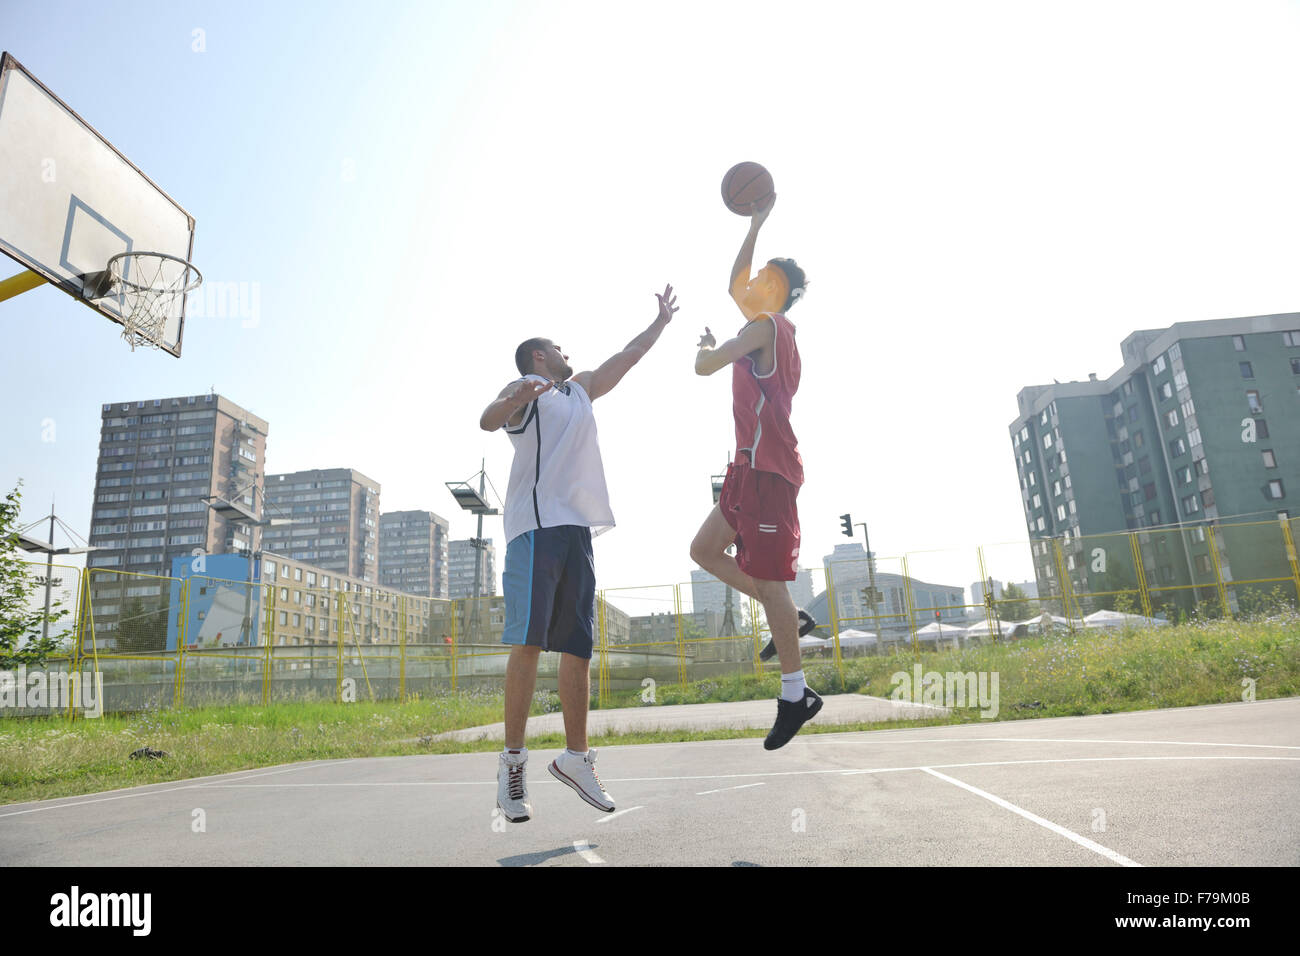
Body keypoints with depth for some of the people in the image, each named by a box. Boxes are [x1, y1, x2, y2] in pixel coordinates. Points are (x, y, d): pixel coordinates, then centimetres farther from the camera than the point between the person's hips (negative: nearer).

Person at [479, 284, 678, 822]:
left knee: (578, 648, 3)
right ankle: (513, 761, -6)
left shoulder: (581, 389, 30)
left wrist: (662, 320, 46)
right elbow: (488, 421, -11)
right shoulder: (526, 389, 9)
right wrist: (515, 399, -31)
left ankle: (576, 757, 11)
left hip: (578, 527, 7)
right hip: (536, 522, -6)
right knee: (528, 642, -12)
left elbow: (628, 356, 40)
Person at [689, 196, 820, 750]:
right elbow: (734, 285, 34)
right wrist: (755, 225, 35)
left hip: (766, 467, -10)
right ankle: (790, 619, 15)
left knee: (767, 577, -7)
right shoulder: (770, 327, 20)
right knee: (704, 549, 13)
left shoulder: (765, 325, -7)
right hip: (753, 467, 10)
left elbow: (705, 367, -14)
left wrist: (706, 345, 9)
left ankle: (795, 695, 2)